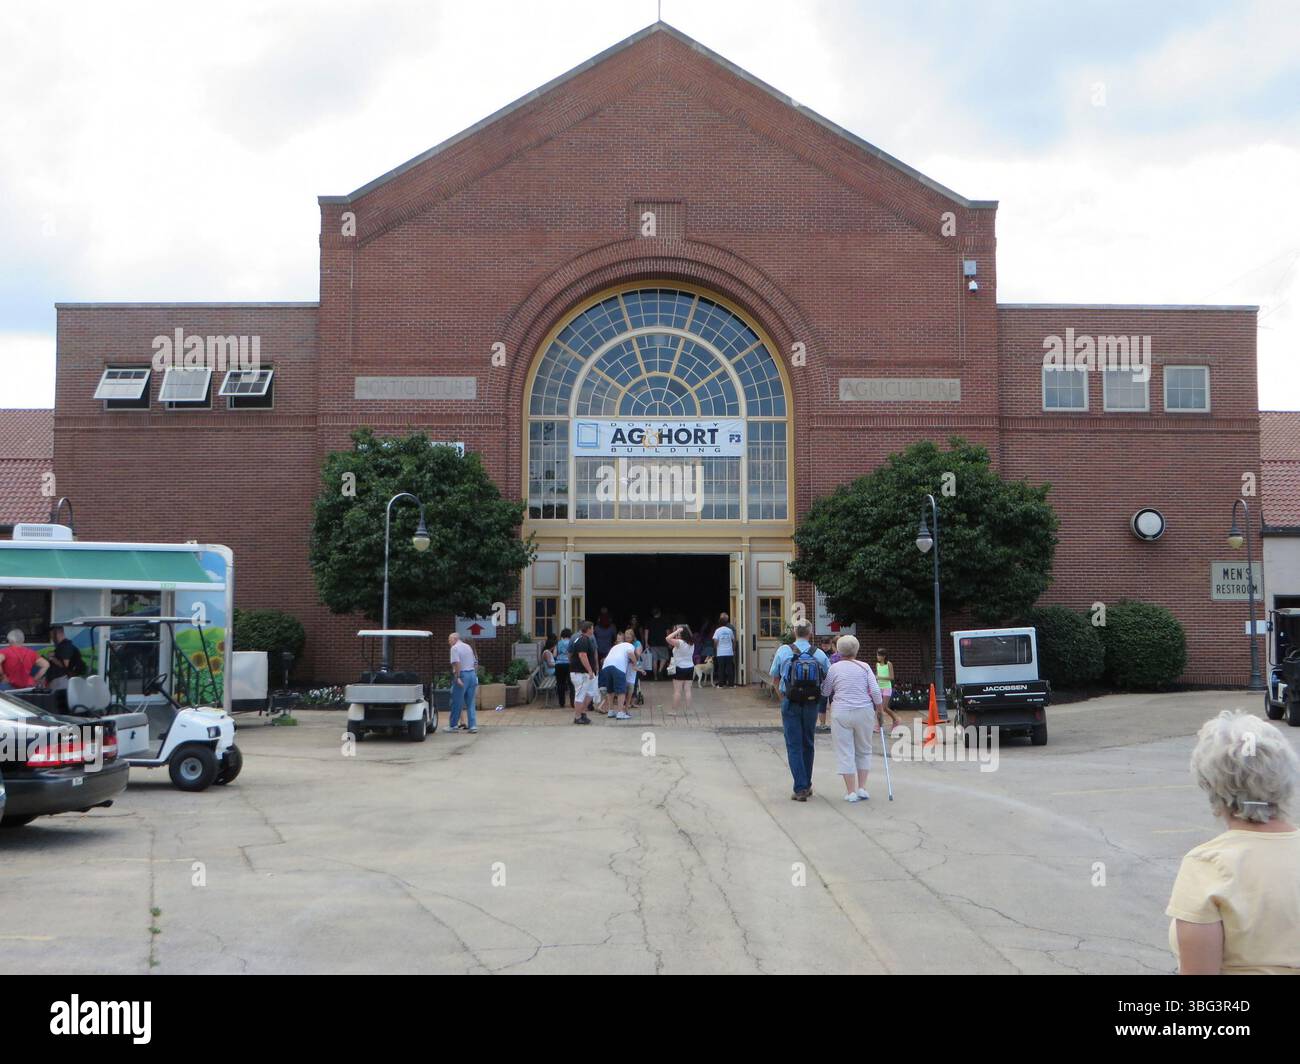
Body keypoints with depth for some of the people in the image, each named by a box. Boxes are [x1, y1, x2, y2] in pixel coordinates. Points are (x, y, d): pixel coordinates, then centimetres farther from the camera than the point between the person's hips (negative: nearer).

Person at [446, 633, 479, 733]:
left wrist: (457, 677, -21)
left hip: (462, 675, -7)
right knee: (471, 703, 7)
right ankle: (473, 726, 1)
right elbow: (475, 663, 18)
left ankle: (452, 726, 10)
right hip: (472, 675, 7)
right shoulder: (468, 647, 17)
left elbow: (457, 663, -19)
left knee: (456, 703, 3)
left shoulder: (455, 648, -7)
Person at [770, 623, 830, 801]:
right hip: (811, 704, 2)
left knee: (794, 746, 0)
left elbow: (774, 676, 5)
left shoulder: (783, 650, -6)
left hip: (790, 704, -2)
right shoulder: (819, 655, -4)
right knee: (807, 745, 16)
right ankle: (807, 785, 26)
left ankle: (801, 789, -7)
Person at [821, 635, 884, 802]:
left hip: (841, 713, -2)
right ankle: (862, 787, 13)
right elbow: (875, 691, -5)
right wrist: (879, 709, 8)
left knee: (845, 752, 4)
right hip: (864, 712, 2)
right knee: (864, 750, 17)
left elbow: (825, 691, 6)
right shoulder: (864, 667, 2)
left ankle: (851, 791, 3)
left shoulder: (834, 668, -1)